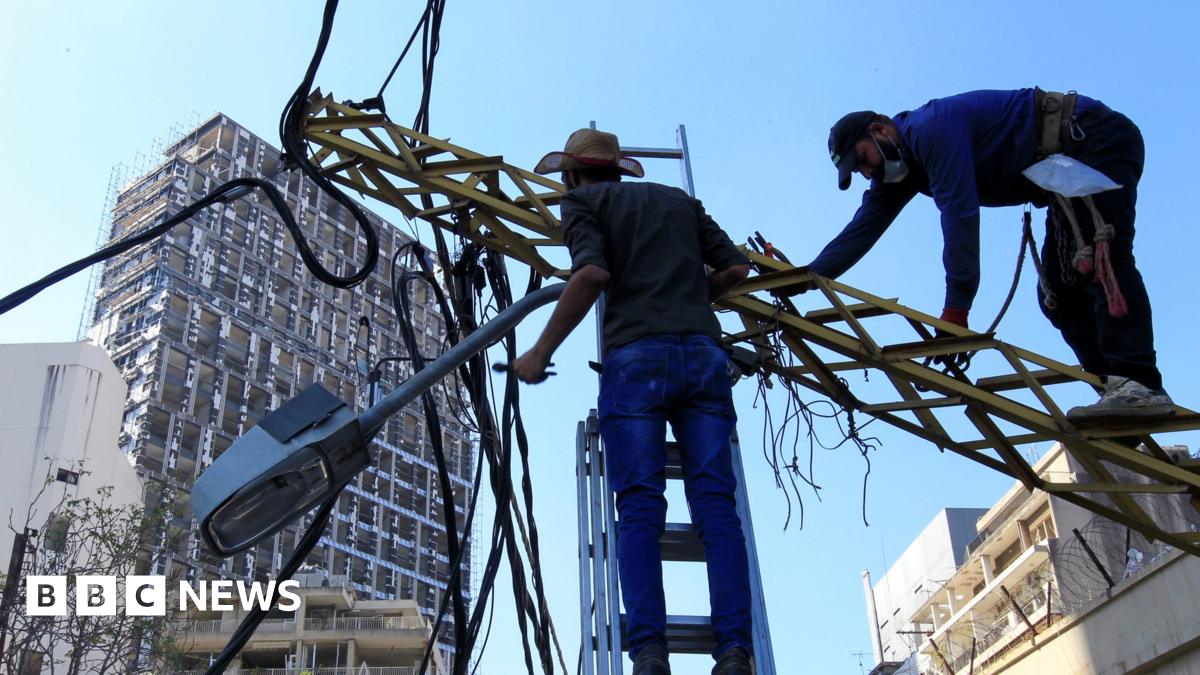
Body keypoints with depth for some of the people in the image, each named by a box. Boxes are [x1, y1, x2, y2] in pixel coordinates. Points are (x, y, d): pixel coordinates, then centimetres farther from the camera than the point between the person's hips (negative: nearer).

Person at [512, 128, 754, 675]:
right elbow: (737, 266, 21)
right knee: (715, 504, -4)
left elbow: (592, 273, -6)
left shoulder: (583, 201, 13)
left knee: (640, 507, -7)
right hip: (704, 353, 4)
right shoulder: (680, 200, 27)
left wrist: (539, 354, -2)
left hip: (635, 355, -3)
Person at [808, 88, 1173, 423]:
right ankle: (1119, 393, -2)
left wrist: (955, 309, -30)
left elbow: (959, 215, -29)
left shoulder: (932, 127, -22)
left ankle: (1139, 385, -37)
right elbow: (860, 231, 5)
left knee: (1095, 258, -27)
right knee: (1059, 292, 2)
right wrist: (805, 277, -5)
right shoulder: (900, 170, 8)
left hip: (1097, 138, -10)